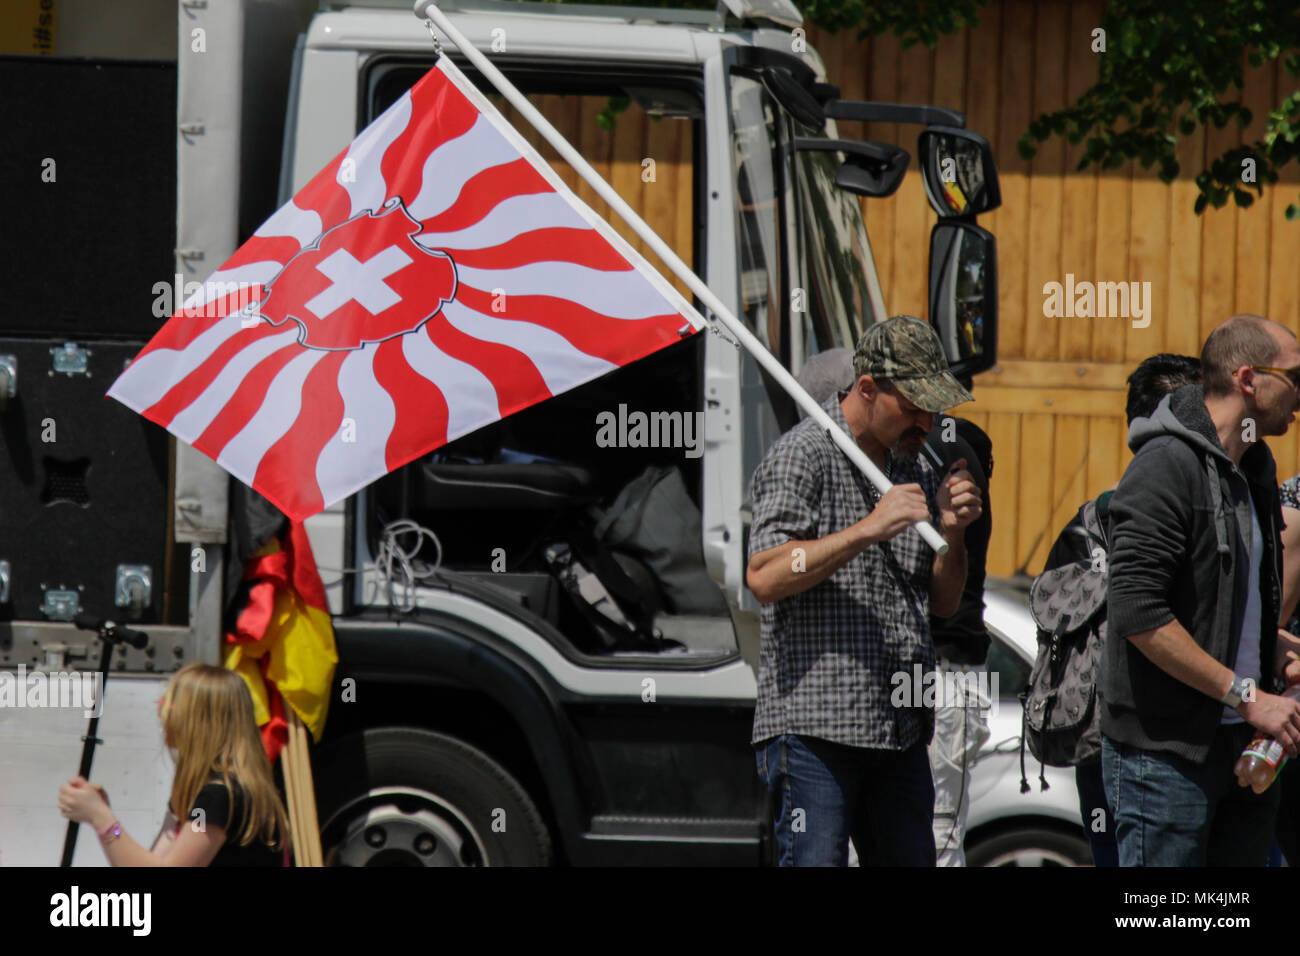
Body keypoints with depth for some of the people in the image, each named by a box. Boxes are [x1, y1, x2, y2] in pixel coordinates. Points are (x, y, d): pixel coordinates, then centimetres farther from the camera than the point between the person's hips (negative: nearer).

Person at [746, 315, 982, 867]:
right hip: (813, 727, -7)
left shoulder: (916, 471, 18)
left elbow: (943, 604, 20)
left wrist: (952, 532, 0)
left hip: (902, 732, 7)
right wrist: (870, 529, -21)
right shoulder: (801, 456, -4)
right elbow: (765, 577, -18)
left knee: (909, 861, 6)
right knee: (815, 862, -12)